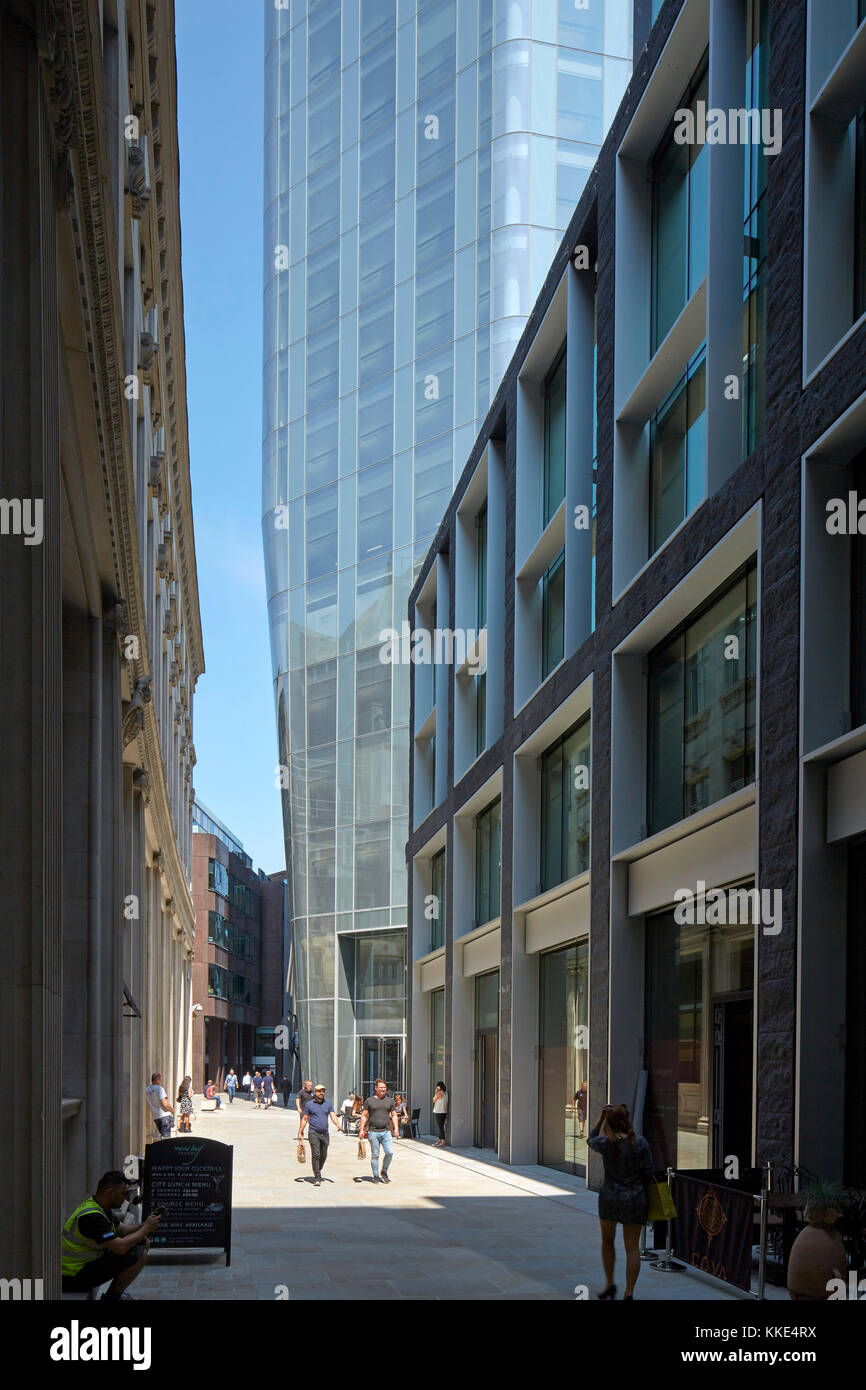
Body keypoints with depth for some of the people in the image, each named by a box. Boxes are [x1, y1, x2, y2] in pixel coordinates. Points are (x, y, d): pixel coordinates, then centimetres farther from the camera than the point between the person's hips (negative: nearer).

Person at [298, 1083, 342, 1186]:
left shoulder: (328, 1104, 11)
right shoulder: (309, 1104, 3)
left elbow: (333, 1115, 1)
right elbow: (304, 1119, 6)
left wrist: (337, 1124, -19)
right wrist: (300, 1133, 3)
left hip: (325, 1134, 4)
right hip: (314, 1133, -4)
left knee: (323, 1155, 9)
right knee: (315, 1155, -11)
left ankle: (318, 1171, 31)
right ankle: (317, 1178, -11)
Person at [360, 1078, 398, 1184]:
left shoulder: (389, 1100, 13)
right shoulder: (369, 1101, 5)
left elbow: (393, 1115, 18)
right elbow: (364, 1116, 5)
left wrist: (396, 1128, 6)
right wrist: (361, 1130, -3)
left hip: (386, 1131, 2)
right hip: (373, 1132, -2)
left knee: (390, 1152, -10)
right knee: (375, 1155, 1)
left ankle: (384, 1171, 11)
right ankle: (375, 1176, 11)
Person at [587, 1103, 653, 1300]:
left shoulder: (605, 1144, -13)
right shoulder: (640, 1142, -12)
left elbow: (591, 1140, 12)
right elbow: (648, 1172, -6)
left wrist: (601, 1117, 7)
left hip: (610, 1197, 0)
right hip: (635, 1199, 0)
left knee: (607, 1241, 24)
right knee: (632, 1247, 8)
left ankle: (610, 1285, 26)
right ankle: (629, 1293, 2)